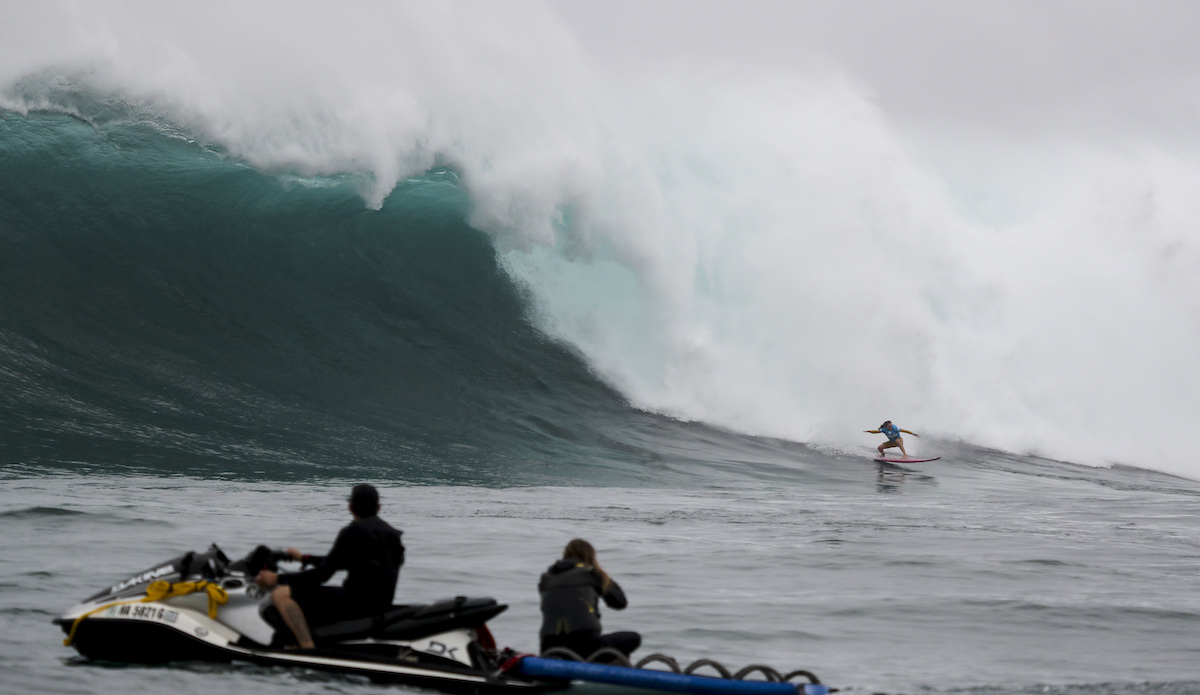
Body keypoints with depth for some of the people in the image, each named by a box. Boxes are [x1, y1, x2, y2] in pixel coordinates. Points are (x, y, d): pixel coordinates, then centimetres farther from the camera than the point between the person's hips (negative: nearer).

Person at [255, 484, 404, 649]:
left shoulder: (352, 532, -11)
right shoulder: (392, 533, 16)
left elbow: (323, 574, -14)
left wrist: (278, 579, -7)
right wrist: (304, 558, 34)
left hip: (356, 602, -10)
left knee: (280, 594, -13)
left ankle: (308, 648, -25)